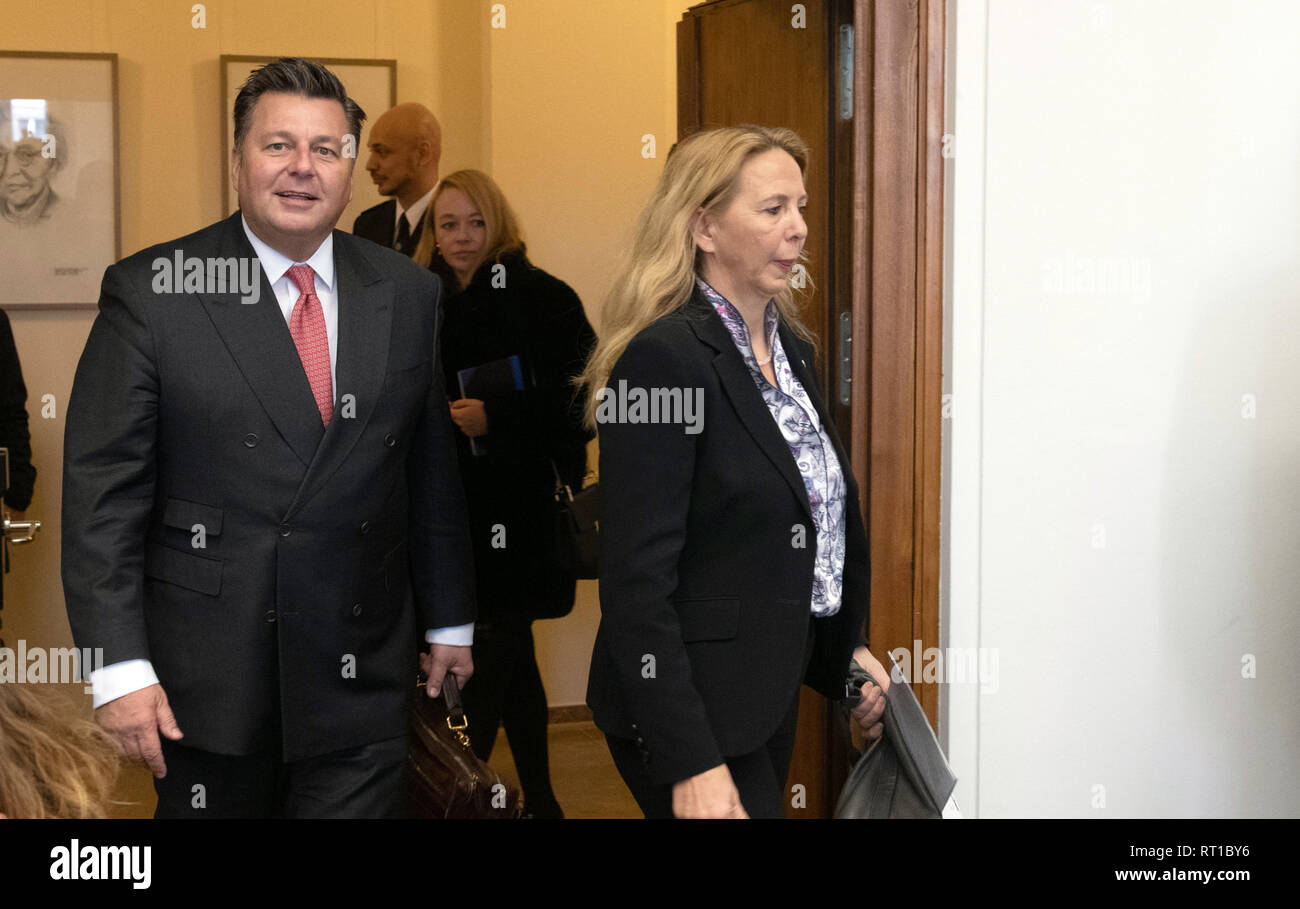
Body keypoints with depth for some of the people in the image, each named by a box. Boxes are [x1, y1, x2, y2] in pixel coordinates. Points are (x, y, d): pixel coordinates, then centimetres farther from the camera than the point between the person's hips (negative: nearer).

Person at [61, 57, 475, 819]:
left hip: (362, 683, 2)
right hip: (207, 683, -2)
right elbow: (101, 492, -7)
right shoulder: (150, 292, -5)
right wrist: (120, 667, -12)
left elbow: (433, 473, 11)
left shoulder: (408, 295, 6)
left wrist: (450, 621, 15)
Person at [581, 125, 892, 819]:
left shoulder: (789, 346, 8)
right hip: (692, 707, -8)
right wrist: (689, 767, -22)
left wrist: (847, 652, 12)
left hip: (774, 695, 8)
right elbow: (636, 583, -21)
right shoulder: (664, 357, -18)